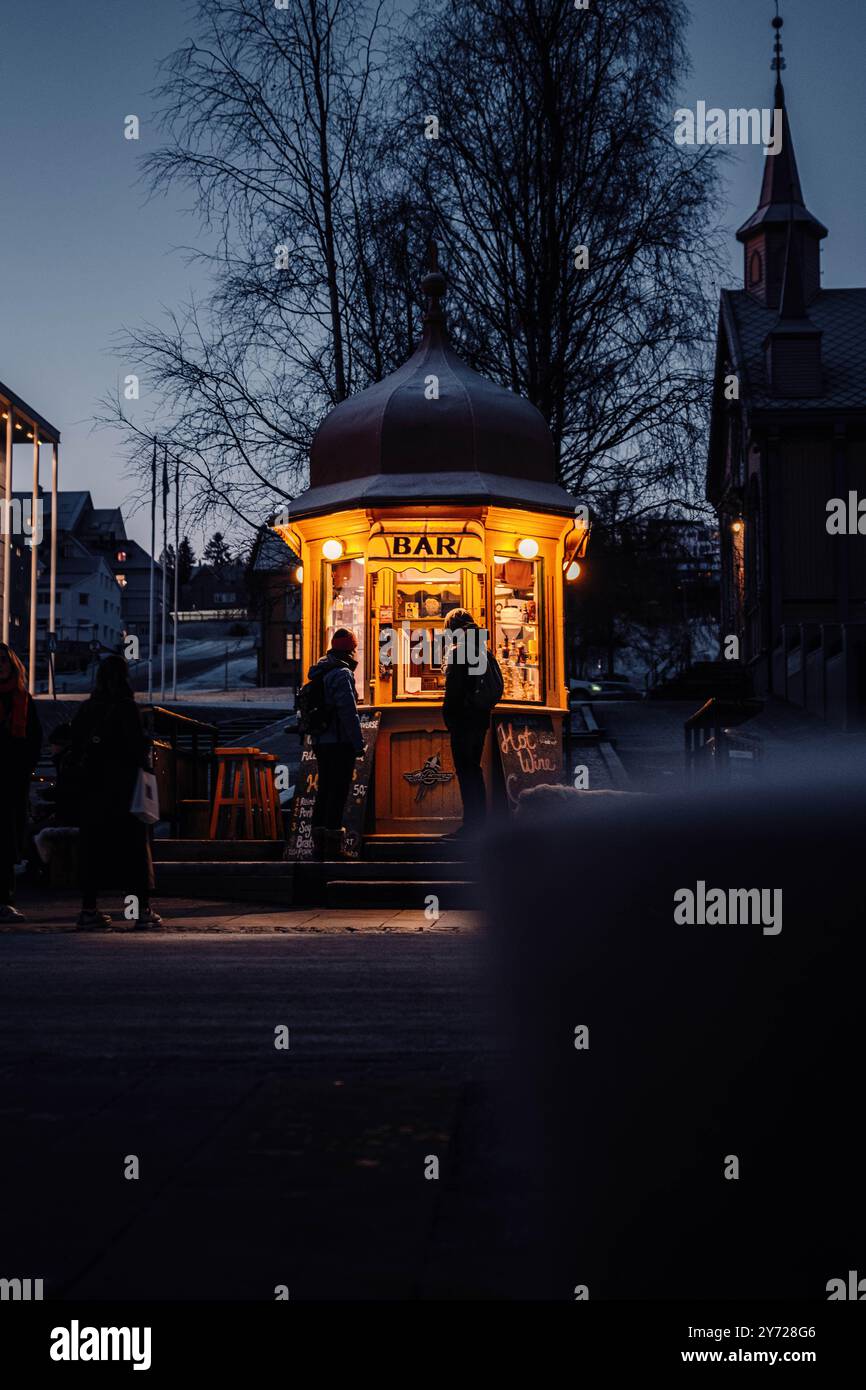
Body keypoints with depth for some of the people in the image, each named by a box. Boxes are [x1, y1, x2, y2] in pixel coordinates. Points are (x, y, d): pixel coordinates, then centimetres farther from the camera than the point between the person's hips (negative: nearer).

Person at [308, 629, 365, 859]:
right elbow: (348, 712, -20)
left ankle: (319, 843, 16)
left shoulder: (318, 672, 14)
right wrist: (358, 743, -17)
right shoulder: (342, 674, -14)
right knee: (338, 792, -6)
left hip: (321, 742, 9)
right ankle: (332, 845, -7)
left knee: (324, 790, 14)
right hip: (340, 743, -9)